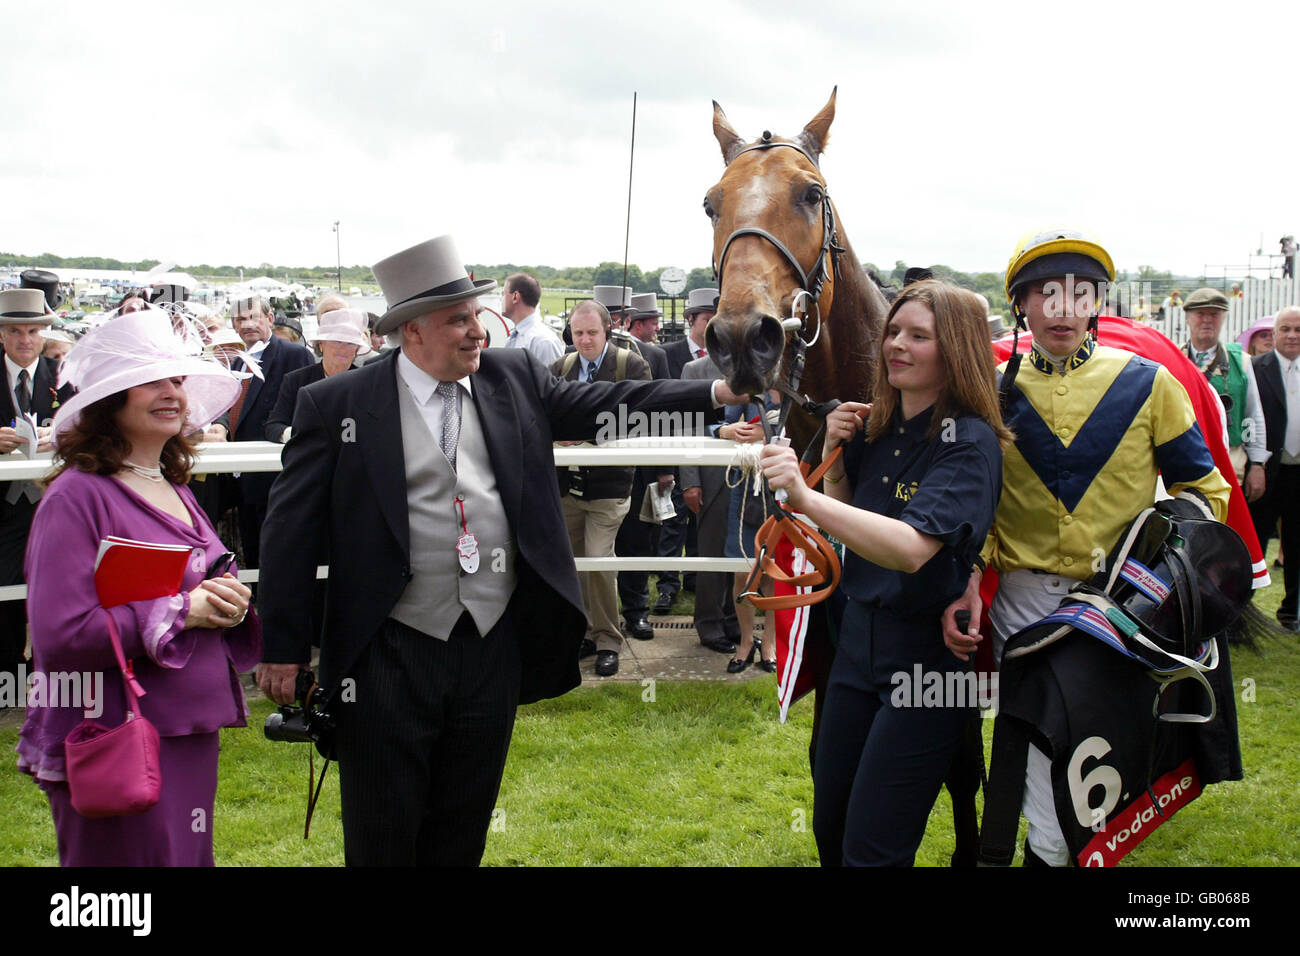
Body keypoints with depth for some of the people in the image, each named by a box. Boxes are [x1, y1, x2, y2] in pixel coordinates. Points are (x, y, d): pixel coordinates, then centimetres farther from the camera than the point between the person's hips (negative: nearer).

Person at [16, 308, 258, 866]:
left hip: (190, 735, 8)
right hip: (114, 751, -8)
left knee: (189, 858, 16)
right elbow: (60, 638, -20)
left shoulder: (175, 492, 12)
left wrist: (228, 605, 0)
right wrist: (181, 610, -18)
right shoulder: (78, 495, -12)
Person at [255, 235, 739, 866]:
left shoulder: (514, 377, 5)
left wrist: (720, 392, -4)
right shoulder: (336, 405, -6)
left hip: (495, 649, 4)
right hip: (390, 656, -3)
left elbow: (607, 404, 6)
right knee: (382, 838, 9)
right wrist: (283, 649, -6)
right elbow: (291, 530, -5)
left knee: (463, 834, 18)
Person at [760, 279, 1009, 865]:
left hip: (927, 658, -7)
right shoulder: (877, 429, 3)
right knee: (830, 833, 17)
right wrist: (835, 454, -2)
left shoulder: (970, 442, -18)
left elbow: (913, 547, -34)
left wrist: (805, 498, -44)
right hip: (858, 640, 7)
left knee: (872, 850, -1)